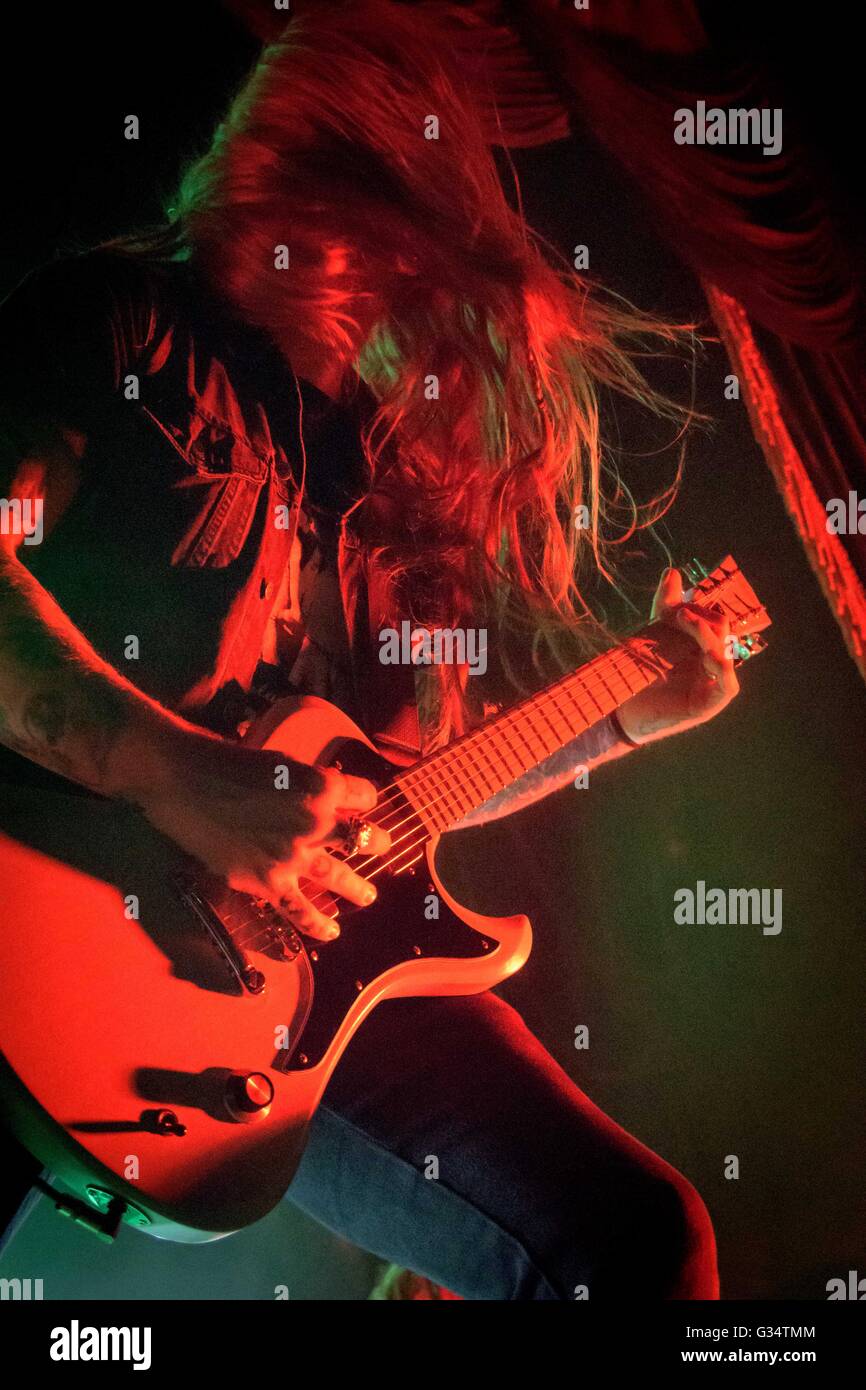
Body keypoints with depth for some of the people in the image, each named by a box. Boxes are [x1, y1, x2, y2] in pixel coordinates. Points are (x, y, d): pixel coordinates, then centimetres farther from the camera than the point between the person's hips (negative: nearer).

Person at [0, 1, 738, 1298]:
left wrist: (634, 715, 22)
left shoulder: (383, 459, 21)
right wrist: (180, 777, -23)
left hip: (312, 942, 5)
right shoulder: (120, 312, 5)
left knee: (639, 1238, -2)